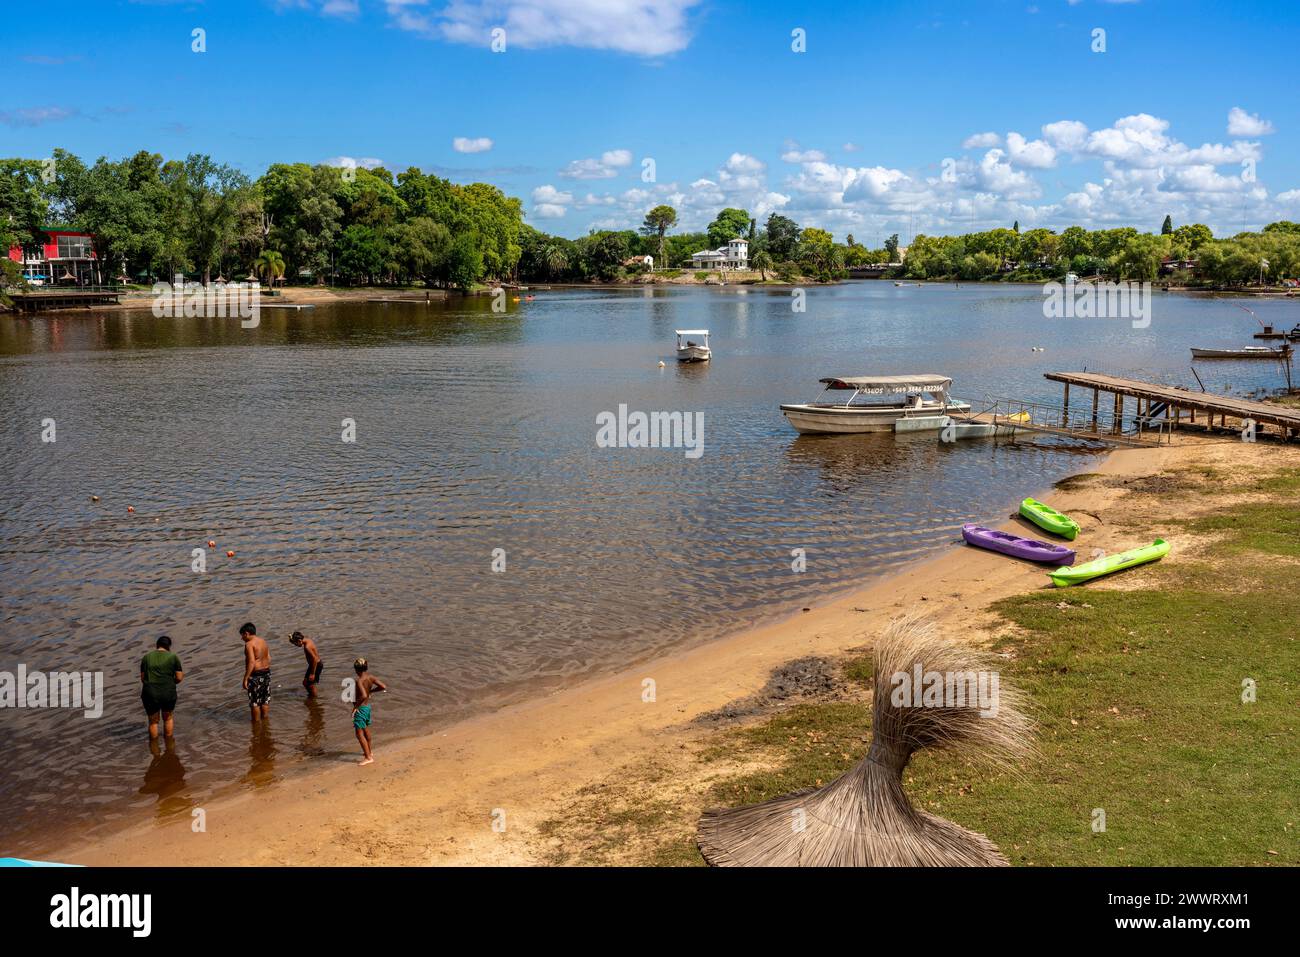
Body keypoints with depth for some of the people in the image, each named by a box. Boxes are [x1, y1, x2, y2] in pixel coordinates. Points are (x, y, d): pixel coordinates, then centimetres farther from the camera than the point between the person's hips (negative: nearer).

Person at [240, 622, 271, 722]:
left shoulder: (249, 644, -16)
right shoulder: (263, 642, 9)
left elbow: (251, 662, -23)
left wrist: (245, 679, -20)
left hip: (255, 675, -8)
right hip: (266, 673, 8)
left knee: (254, 702, 6)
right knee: (265, 700, 17)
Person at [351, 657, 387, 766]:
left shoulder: (359, 681, -25)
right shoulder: (371, 677, -3)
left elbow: (364, 696, -37)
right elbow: (384, 687, -2)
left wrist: (355, 706, -25)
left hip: (360, 708, -9)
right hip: (367, 706, 9)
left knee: (359, 734, -2)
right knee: (366, 729, 26)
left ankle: (368, 758, -3)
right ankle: (369, 752, 42)